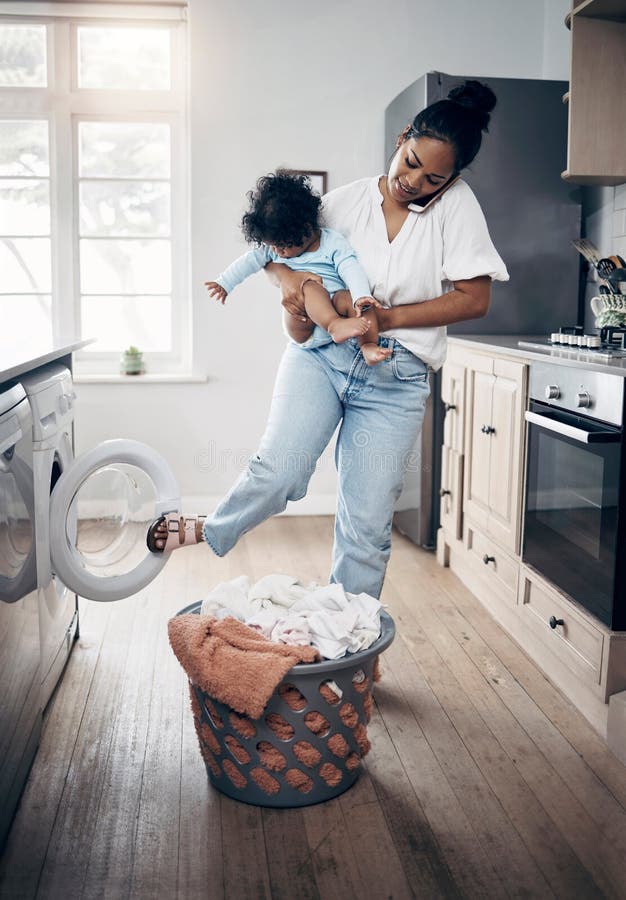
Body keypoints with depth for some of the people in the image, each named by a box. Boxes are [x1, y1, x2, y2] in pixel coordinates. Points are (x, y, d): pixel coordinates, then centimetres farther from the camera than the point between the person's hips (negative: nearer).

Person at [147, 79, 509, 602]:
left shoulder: (456, 204, -1)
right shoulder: (349, 200, 3)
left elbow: (474, 299, -5)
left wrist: (387, 317, -12)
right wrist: (287, 278, -10)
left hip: (394, 380, 0)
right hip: (320, 355, 1)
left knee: (367, 529, 1)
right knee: (280, 471, -21)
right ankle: (210, 531, 12)